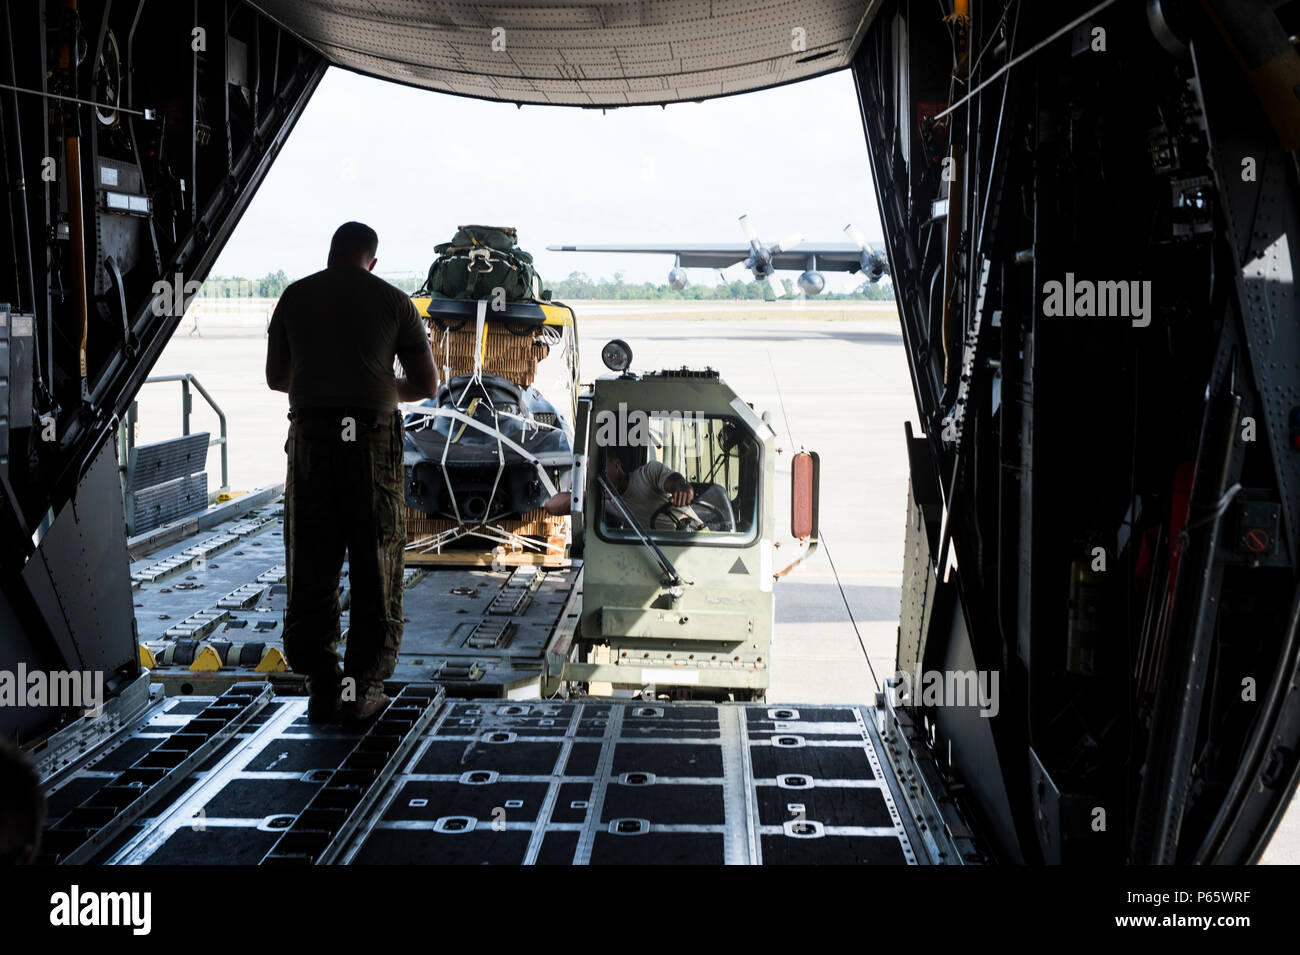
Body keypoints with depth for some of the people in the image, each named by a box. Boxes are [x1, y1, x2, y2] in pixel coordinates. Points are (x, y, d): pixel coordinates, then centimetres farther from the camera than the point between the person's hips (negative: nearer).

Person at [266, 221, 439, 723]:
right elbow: (427, 385, 8)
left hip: (311, 436, 2)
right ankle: (362, 688, 8)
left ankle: (322, 689, 10)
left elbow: (276, 377, 18)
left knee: (311, 568, 9)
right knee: (374, 567, 7)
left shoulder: (295, 296, 10)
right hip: (373, 438, -1)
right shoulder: (393, 300, 5)